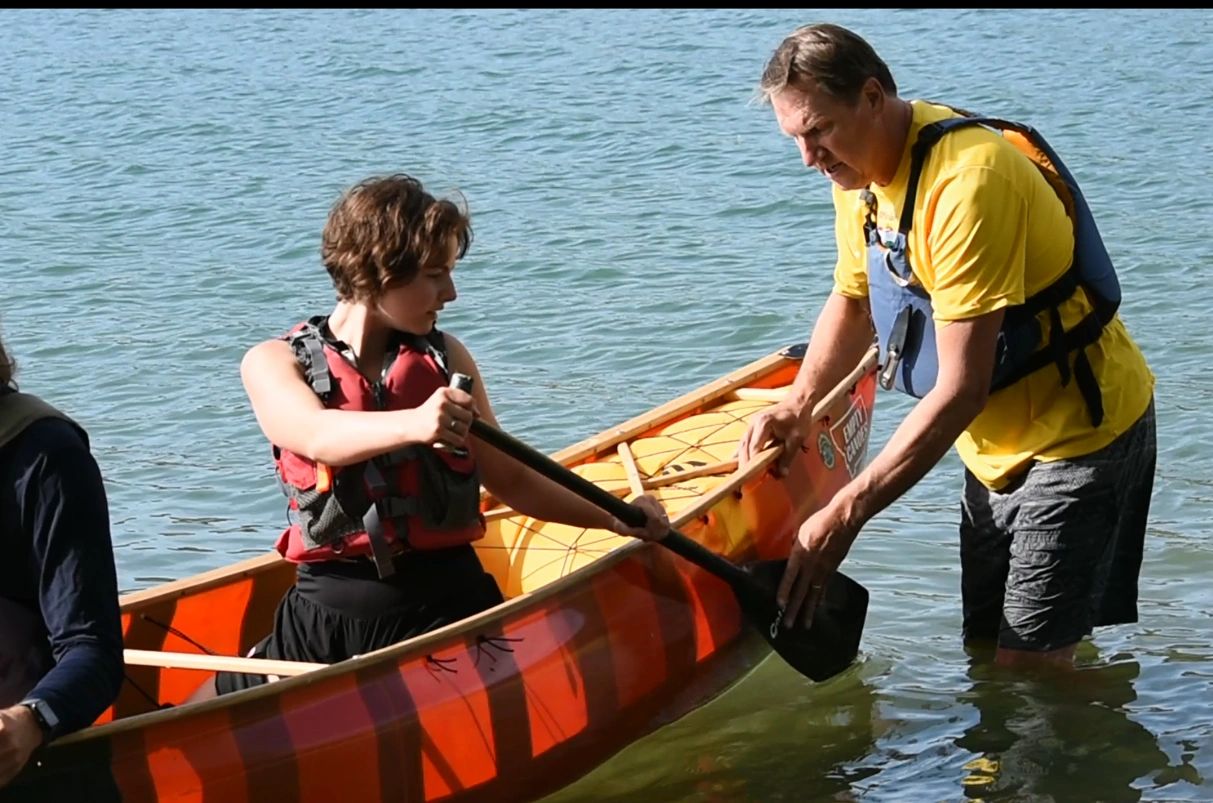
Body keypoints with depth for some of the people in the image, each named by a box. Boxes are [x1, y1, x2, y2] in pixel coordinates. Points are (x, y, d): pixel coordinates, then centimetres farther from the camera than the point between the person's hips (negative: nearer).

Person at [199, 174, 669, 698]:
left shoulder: (446, 359, 9)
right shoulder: (274, 363, 0)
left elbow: (509, 480, 19)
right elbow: (315, 436, -24)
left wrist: (613, 516, 12)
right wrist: (412, 424, -42)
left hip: (448, 603, 2)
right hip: (328, 611, -2)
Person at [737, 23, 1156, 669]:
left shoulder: (968, 181, -30)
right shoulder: (860, 171, -2)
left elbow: (962, 388, -32)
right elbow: (852, 299, 17)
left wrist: (845, 513, -32)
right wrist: (798, 406, -1)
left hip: (1081, 432, -9)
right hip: (997, 443, 9)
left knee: (1028, 665, -12)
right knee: (986, 651, 13)